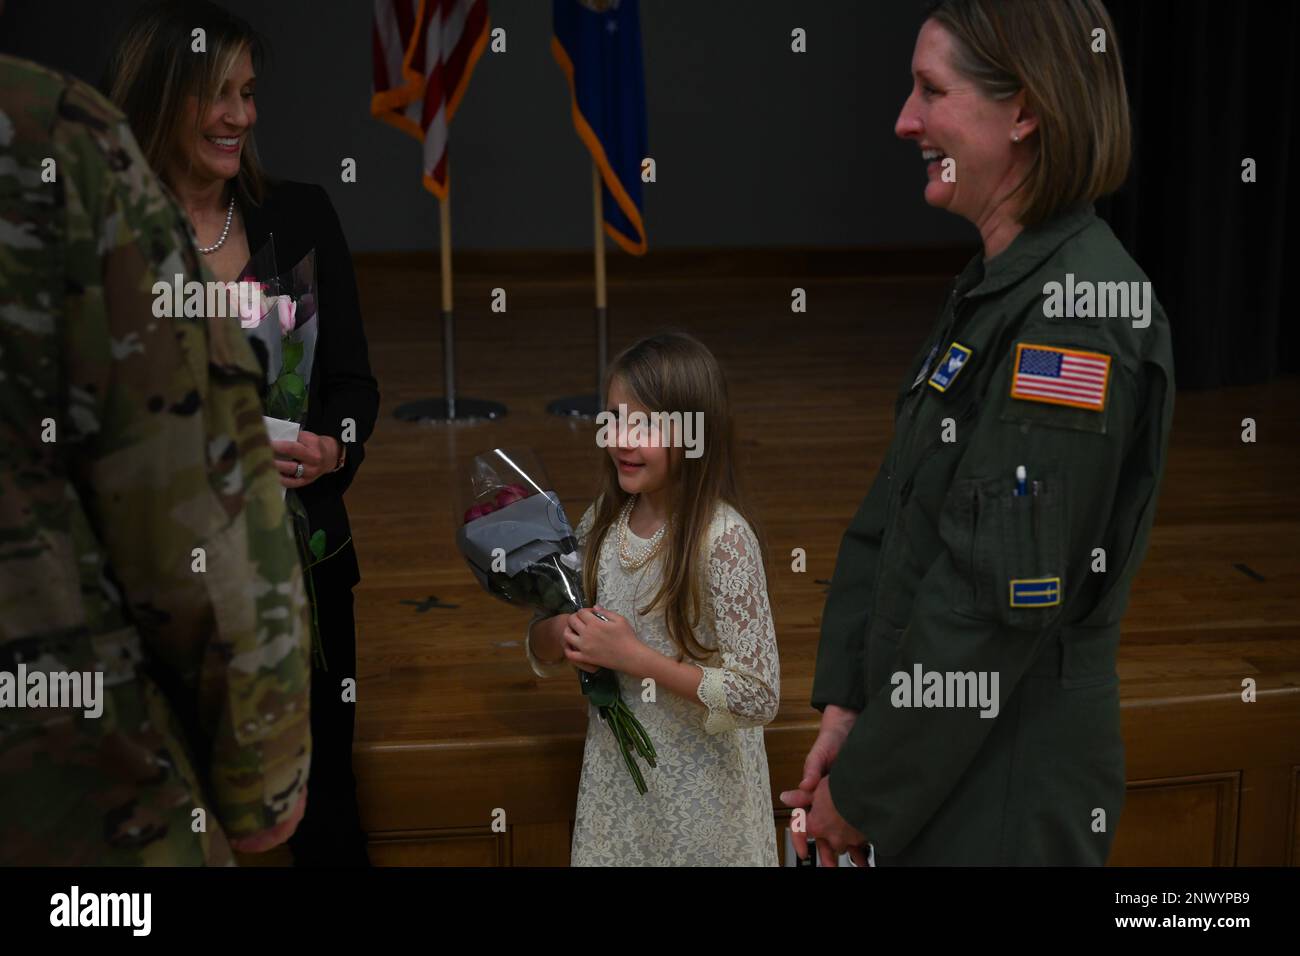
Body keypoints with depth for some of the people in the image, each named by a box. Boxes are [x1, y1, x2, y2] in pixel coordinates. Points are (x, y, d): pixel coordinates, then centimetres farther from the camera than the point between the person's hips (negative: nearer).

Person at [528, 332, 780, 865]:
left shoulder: (723, 538, -21)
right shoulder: (604, 520, -3)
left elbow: (758, 698, -22)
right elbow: (543, 651, 8)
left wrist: (633, 656, -22)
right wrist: (562, 634, -14)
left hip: (698, 793, -5)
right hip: (614, 777, 5)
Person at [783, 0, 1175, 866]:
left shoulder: (1077, 316, -21)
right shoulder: (988, 292, 8)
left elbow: (1003, 595, -24)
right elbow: (887, 523, 7)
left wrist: (865, 790, -15)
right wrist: (845, 708, 0)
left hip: (1008, 800, -8)